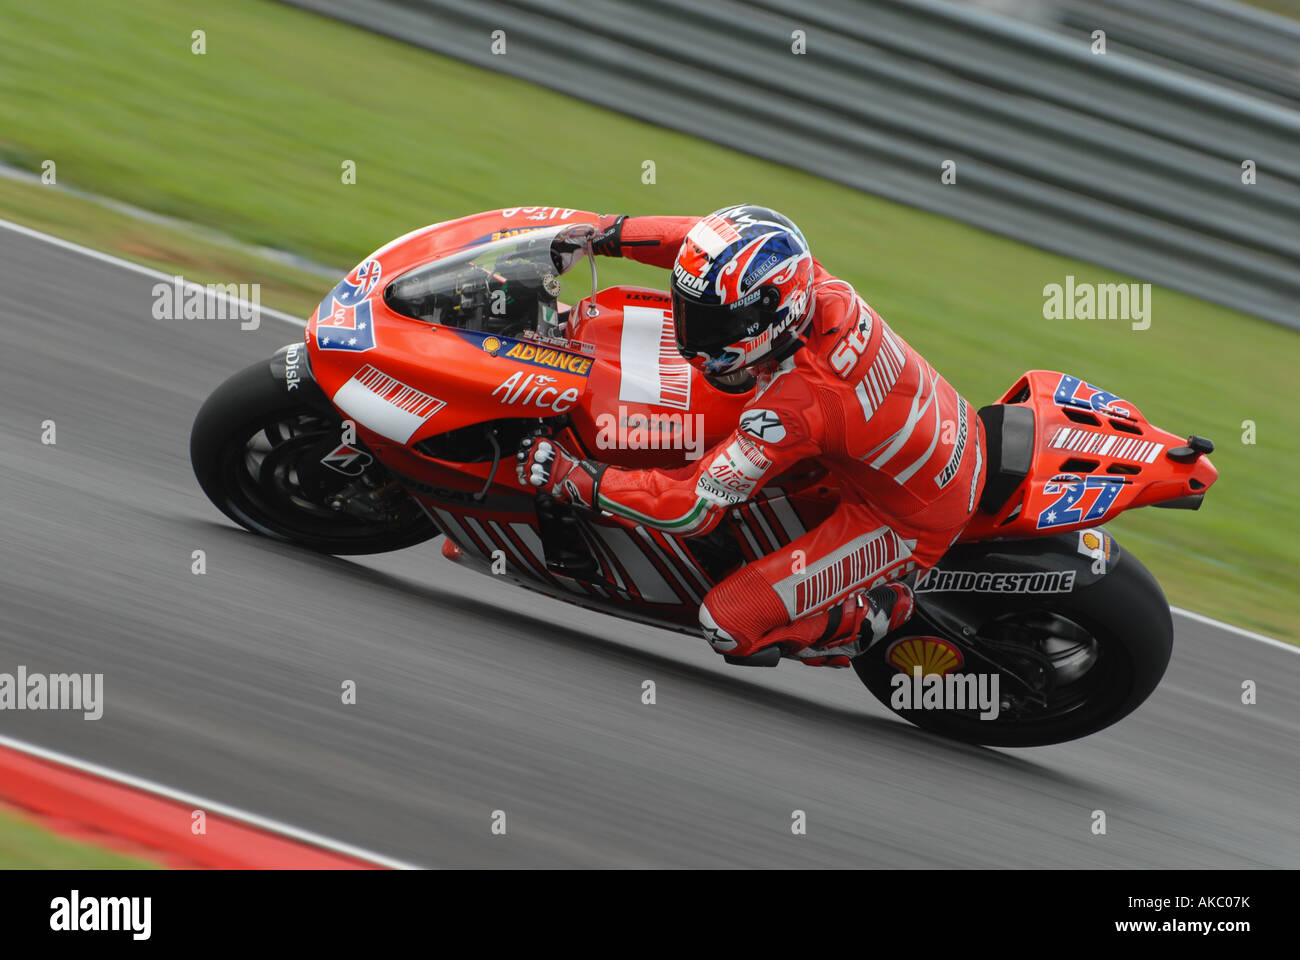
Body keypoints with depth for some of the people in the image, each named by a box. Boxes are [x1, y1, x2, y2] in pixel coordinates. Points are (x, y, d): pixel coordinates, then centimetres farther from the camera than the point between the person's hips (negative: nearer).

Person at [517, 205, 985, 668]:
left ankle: (881, 614, 6)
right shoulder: (824, 291, -17)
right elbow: (723, 246, 1)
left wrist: (573, 477, -24)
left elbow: (693, 508, -29)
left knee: (727, 623, -11)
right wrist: (611, 233, -4)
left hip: (906, 526, -8)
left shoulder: (789, 410, -35)